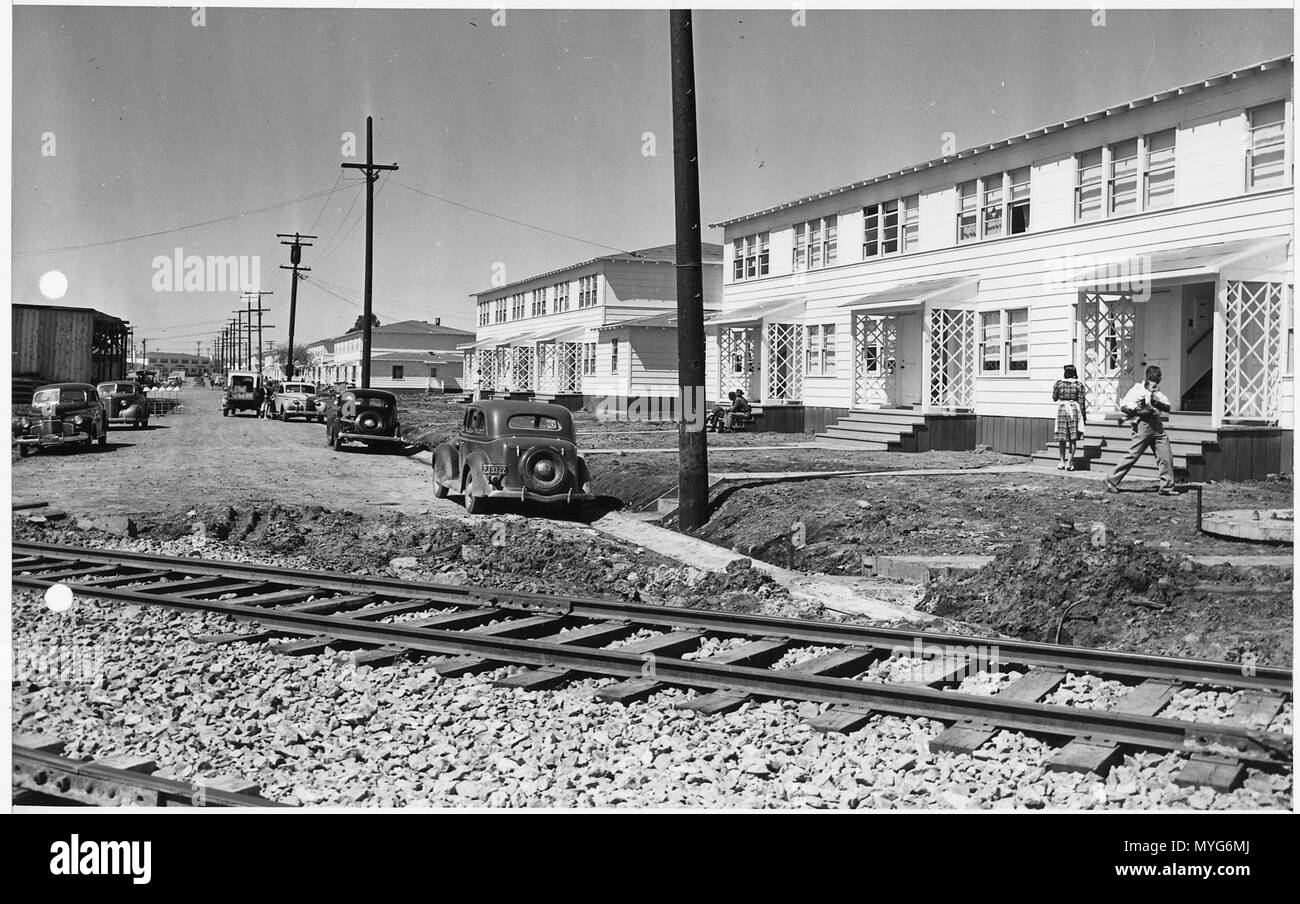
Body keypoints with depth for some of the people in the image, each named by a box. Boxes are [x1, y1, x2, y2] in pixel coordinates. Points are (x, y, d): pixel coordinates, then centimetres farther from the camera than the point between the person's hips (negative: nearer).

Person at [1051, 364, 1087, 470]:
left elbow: (1054, 398, 10)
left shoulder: (1058, 383, 0)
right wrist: (1084, 416, 3)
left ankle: (1062, 462, 14)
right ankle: (1069, 463, -3)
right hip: (1074, 410, -1)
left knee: (1062, 438, 10)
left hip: (1062, 409, 1)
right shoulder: (1078, 385, -3)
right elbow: (1081, 402, -3)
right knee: (1073, 438, 2)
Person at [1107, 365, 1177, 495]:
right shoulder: (1137, 390, -3)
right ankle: (1111, 482, 2)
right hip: (1143, 425, -6)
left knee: (1166, 457, 1)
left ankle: (1167, 487, 8)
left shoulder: (1158, 392, 15)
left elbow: (1168, 407, 2)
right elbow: (1123, 406, -12)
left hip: (1157, 427, 6)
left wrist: (1157, 403, -16)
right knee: (1132, 456, -6)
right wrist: (1138, 411, -21)